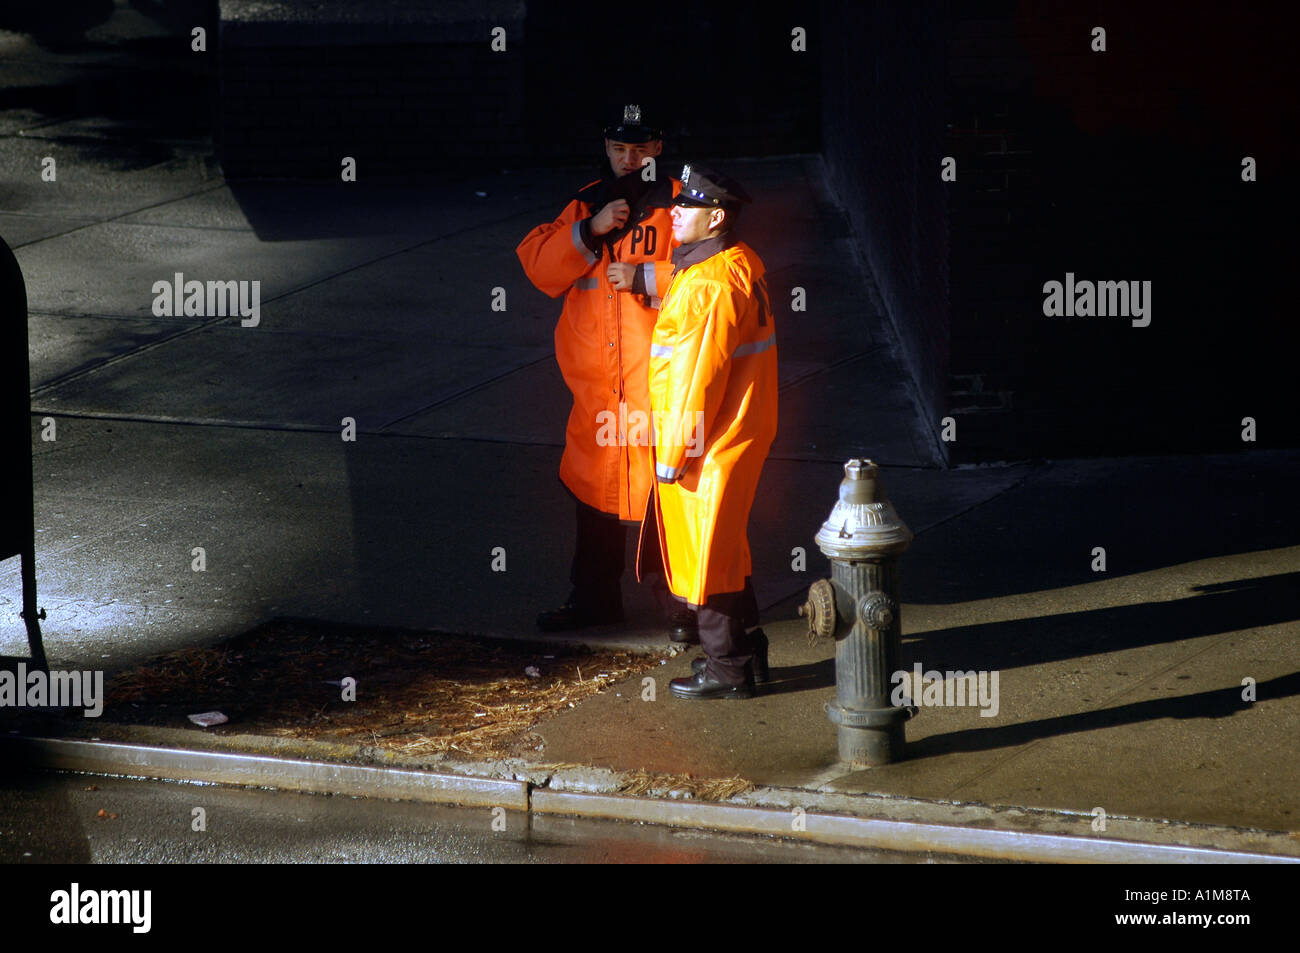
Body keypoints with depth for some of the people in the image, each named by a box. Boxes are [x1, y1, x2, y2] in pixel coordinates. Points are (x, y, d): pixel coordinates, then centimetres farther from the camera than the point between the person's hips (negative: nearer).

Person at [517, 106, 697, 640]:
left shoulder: (679, 205, -3)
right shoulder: (585, 205, 13)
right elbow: (539, 267, 4)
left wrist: (645, 278, -17)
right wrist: (589, 231, -9)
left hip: (660, 379, -5)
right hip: (597, 380, 5)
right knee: (595, 487, 14)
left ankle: (680, 605, 7)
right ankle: (594, 599, 28)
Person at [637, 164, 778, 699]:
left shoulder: (710, 284, -22)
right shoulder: (742, 265, 9)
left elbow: (698, 374, -22)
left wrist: (672, 453, -18)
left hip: (708, 448, -10)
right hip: (739, 433, 10)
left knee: (704, 554, 0)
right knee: (723, 549, 20)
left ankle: (727, 670, 8)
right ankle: (747, 651, 30)